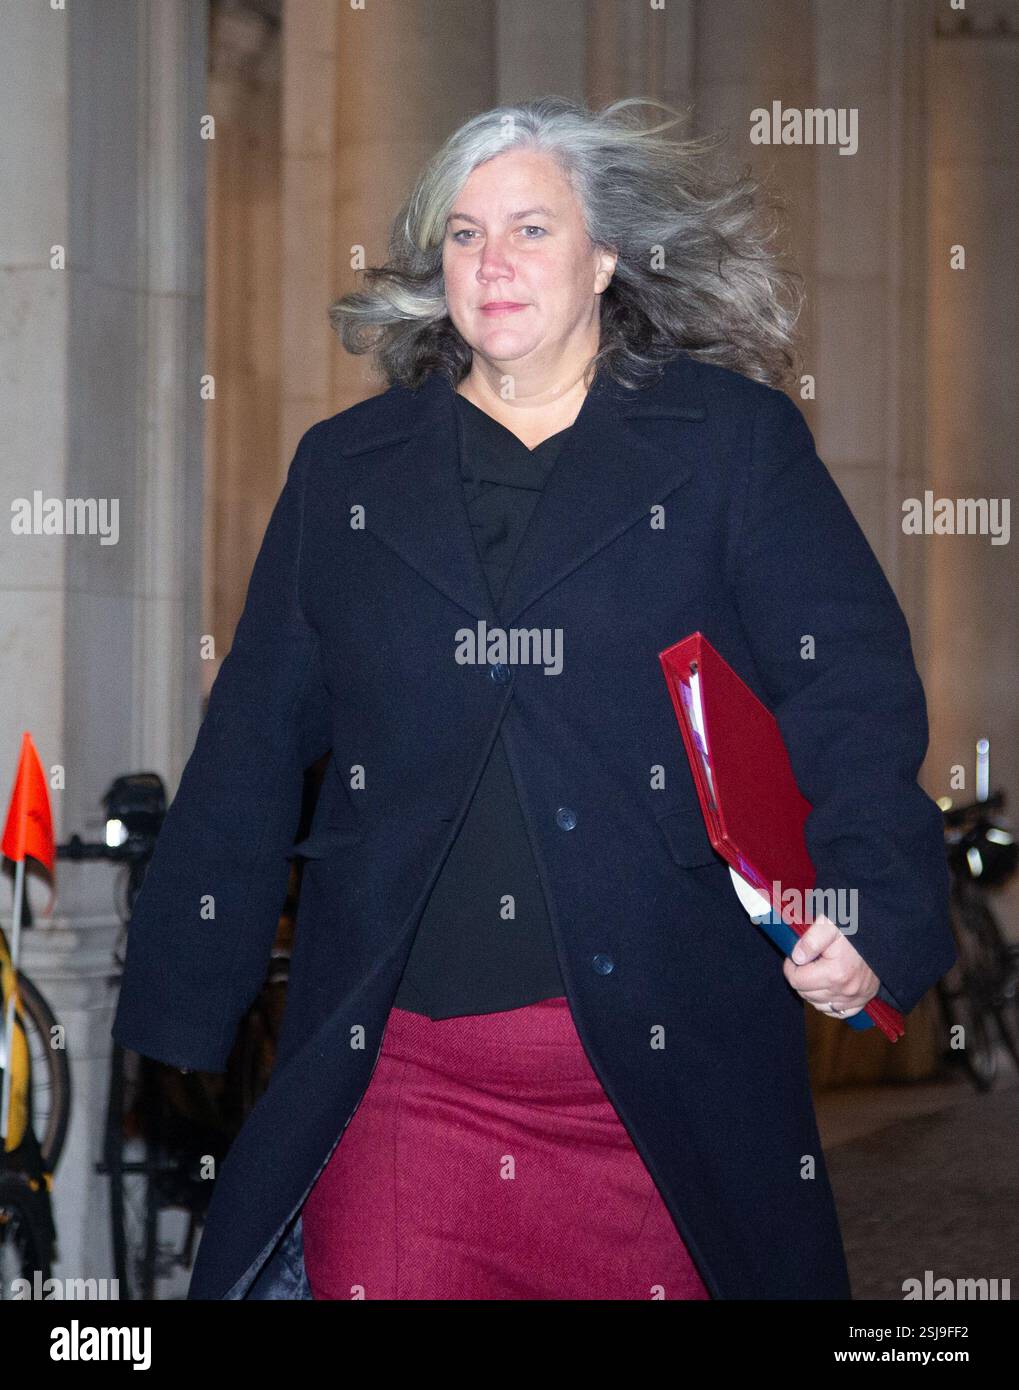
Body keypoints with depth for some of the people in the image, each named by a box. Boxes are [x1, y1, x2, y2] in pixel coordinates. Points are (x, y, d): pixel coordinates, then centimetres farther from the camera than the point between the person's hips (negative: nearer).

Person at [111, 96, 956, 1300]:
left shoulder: (733, 441, 5)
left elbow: (851, 684, -5)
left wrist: (869, 905, -22)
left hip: (659, 1064, -1)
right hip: (395, 1057, 2)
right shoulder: (346, 468, 14)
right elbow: (254, 741, 13)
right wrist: (172, 1023, 9)